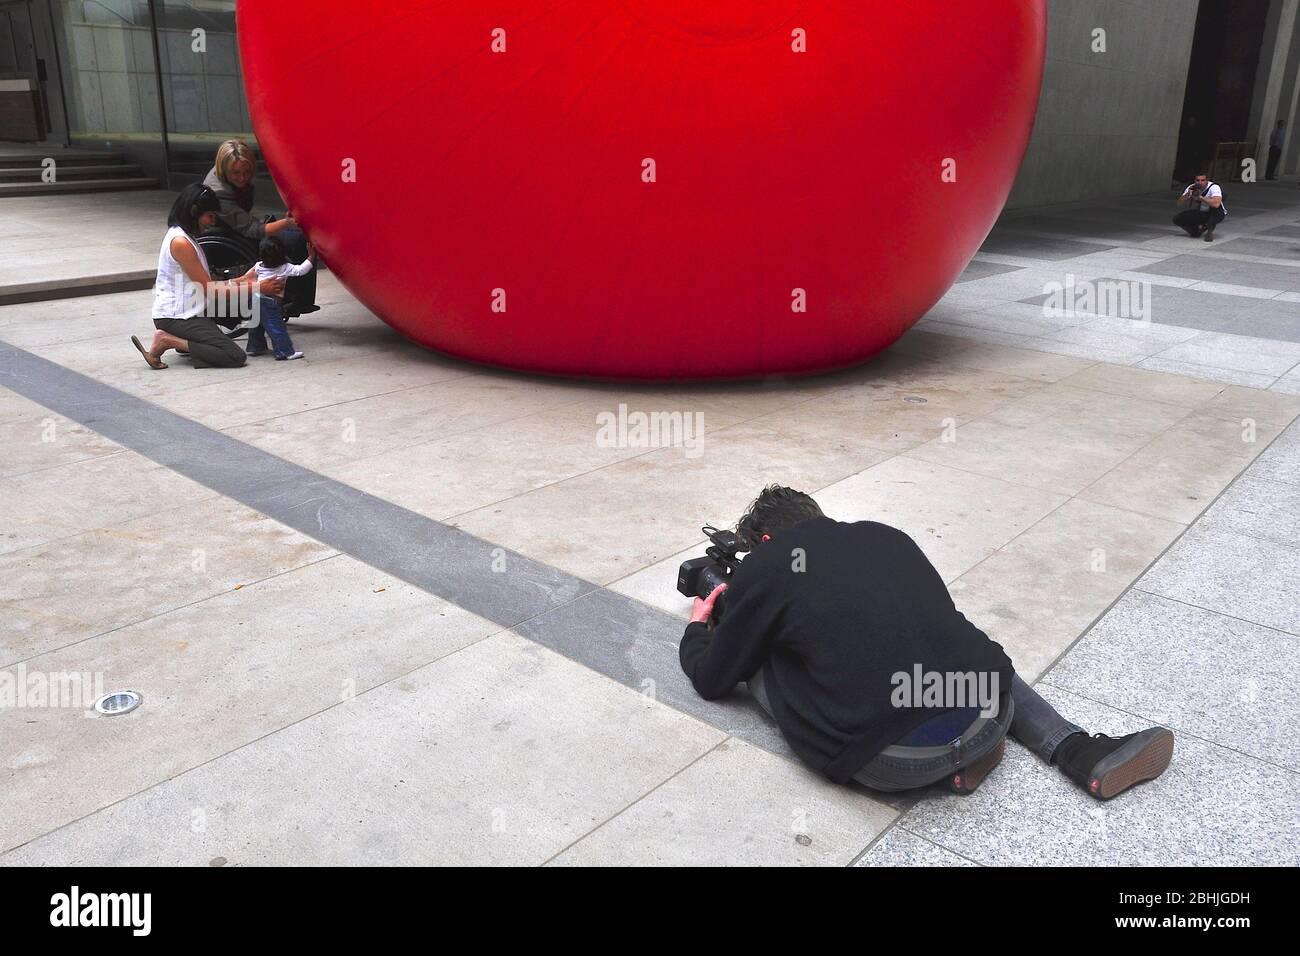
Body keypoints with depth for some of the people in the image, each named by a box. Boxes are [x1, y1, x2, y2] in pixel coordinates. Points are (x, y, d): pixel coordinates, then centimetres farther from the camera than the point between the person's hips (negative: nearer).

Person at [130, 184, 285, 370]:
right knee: (235, 356, -19)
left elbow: (206, 285, 10)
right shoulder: (180, 242, -17)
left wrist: (242, 280, 5)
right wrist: (256, 288, -13)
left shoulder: (185, 237, 14)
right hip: (175, 317, -10)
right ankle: (167, 341, -11)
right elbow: (209, 290, -15)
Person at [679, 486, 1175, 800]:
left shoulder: (761, 568, 7)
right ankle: (1083, 753, 14)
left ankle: (948, 764, 7)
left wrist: (697, 628, 40)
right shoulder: (886, 535, 19)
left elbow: (711, 681, 16)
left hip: (891, 764, -5)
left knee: (758, 663, 18)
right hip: (988, 722, 5)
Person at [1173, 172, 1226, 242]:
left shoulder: (1214, 187, -26)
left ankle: (1210, 232, -20)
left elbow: (1216, 204, -44)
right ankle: (1200, 228, 9)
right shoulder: (1192, 187, -11)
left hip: (1217, 214, -5)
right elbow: (1180, 203, -13)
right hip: (1199, 214, 5)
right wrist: (1188, 195, -32)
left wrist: (1200, 197, -39)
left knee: (1215, 207, -40)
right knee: (1177, 219, -14)